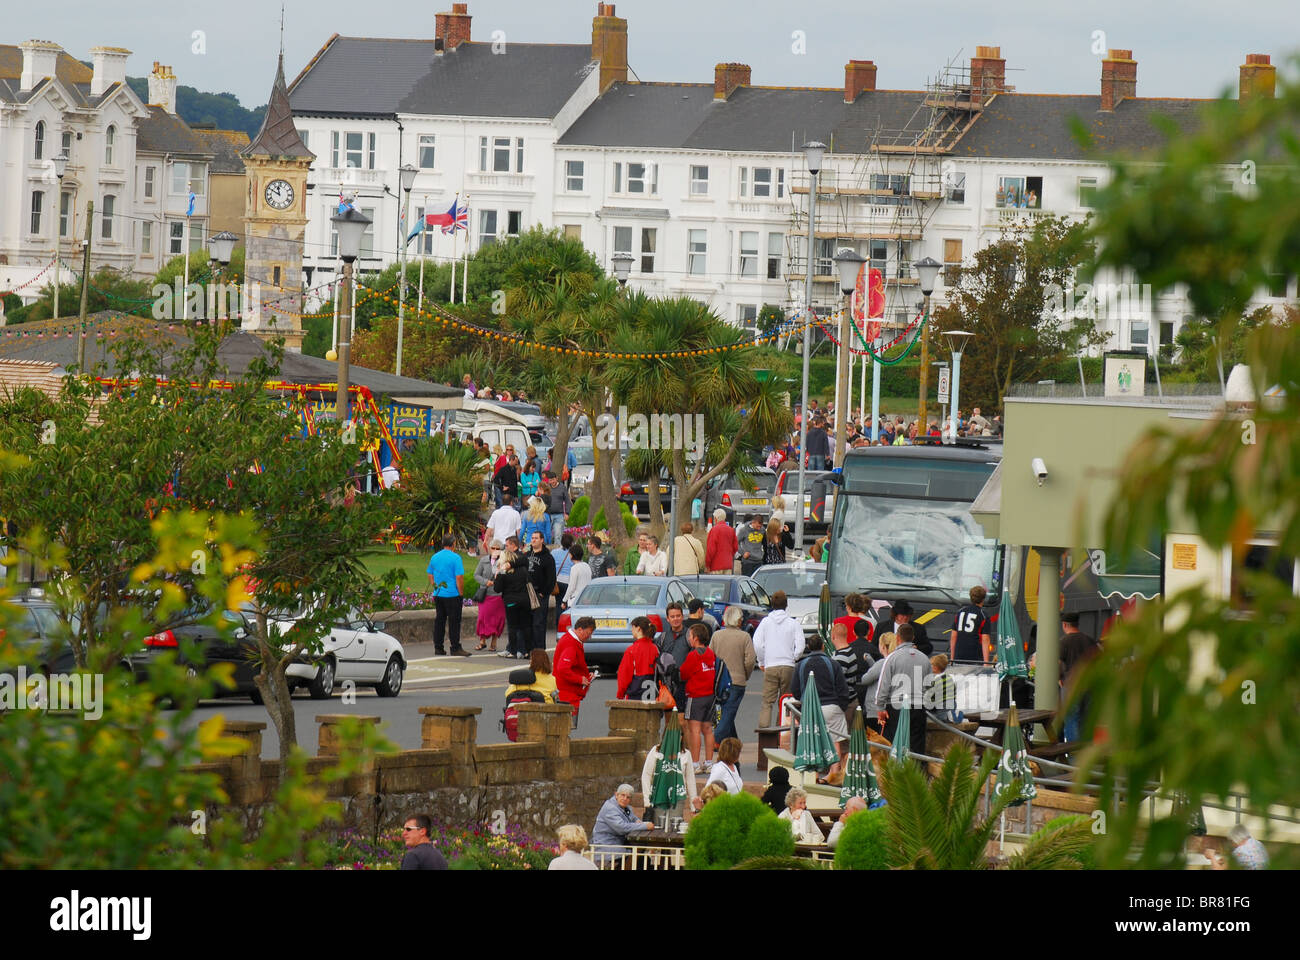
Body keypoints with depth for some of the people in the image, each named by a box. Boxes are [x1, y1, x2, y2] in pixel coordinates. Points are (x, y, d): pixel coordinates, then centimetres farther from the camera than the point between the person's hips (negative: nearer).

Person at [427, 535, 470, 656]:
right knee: (454, 621, -2)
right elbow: (459, 578, -14)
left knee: (439, 620, 11)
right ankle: (456, 648, -2)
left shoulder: (434, 557, 8)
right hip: (453, 595, -6)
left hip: (438, 595, 6)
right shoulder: (455, 558, -11)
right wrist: (461, 594, -7)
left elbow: (430, 575, 15)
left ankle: (438, 647, 13)